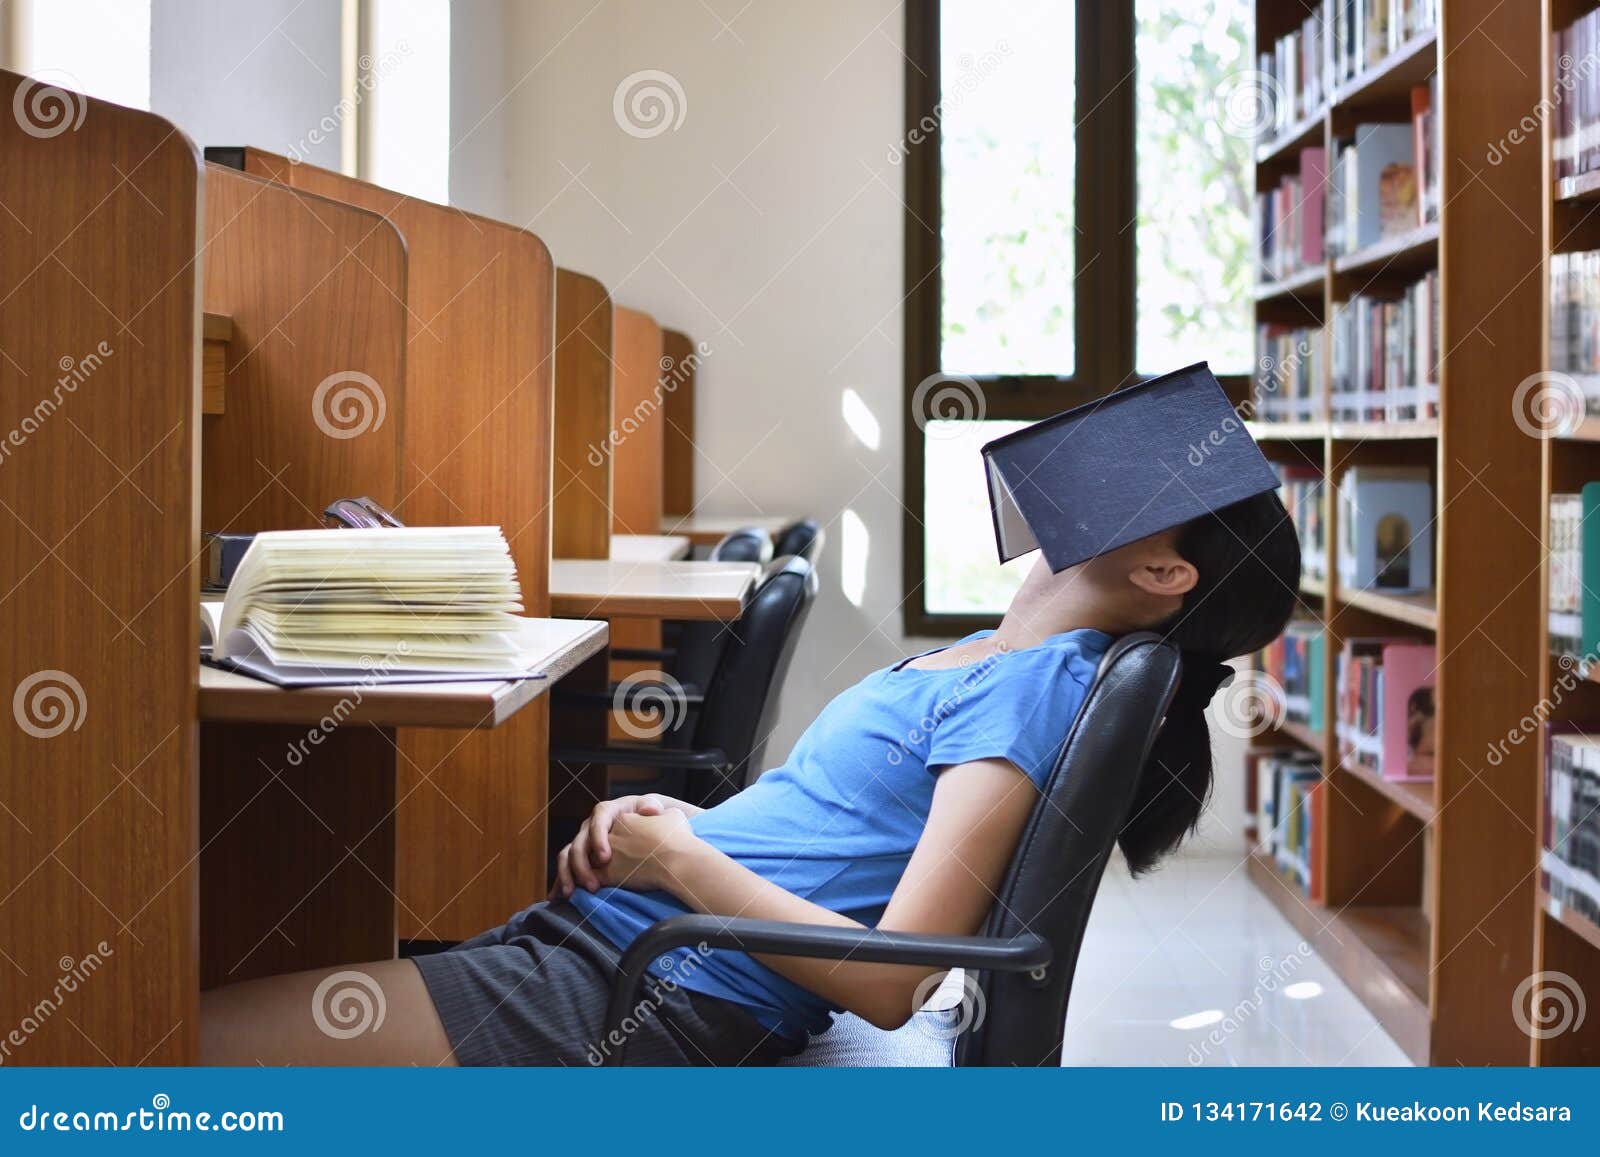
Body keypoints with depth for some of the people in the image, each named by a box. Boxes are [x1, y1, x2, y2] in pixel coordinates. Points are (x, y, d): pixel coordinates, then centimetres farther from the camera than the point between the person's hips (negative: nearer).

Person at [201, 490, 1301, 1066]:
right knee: (224, 1011, 11)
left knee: (196, 1039, -13)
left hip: (663, 1003, -10)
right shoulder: (990, 653, 16)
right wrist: (660, 821, 4)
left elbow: (887, 982, -20)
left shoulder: (1036, 688, -12)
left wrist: (684, 860, -9)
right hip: (593, 932, 10)